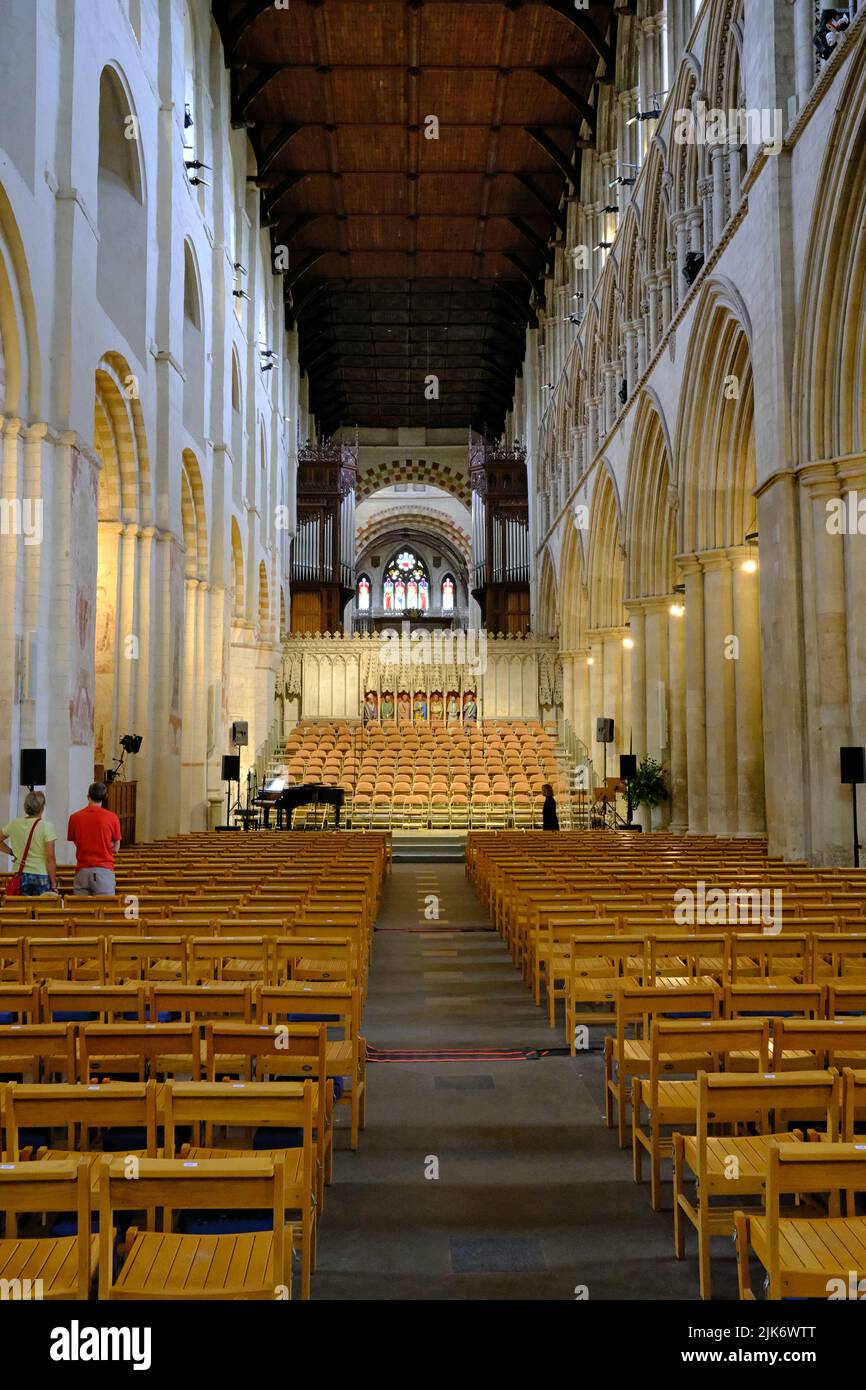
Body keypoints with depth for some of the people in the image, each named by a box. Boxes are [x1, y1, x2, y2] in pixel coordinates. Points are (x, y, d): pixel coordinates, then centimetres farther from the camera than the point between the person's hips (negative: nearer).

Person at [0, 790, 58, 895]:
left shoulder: (15, 823, 1)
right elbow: (50, 858, -13)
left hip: (20, 875, 4)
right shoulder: (46, 826, -12)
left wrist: (12, 852, 13)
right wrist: (54, 885, -8)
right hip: (41, 875, -4)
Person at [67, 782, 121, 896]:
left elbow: (74, 842, 11)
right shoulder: (111, 817, -5)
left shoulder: (74, 817, 0)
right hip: (104, 870, -2)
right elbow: (115, 848, 3)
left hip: (82, 870, 2)